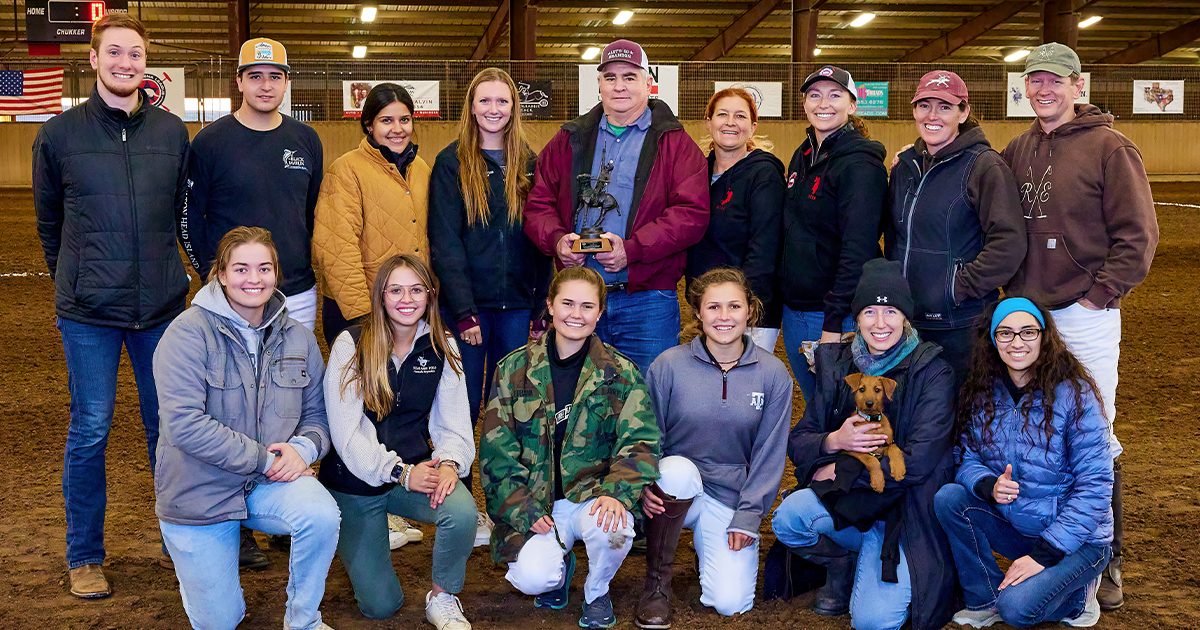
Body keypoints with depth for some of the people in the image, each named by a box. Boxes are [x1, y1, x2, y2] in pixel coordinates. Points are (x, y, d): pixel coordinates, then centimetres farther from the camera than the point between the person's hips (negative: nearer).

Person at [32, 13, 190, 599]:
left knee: (167, 423, 11)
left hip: (163, 307, 2)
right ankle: (84, 556, 18)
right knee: (90, 431, 4)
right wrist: (73, 279, 14)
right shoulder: (60, 133, 0)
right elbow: (49, 220, 11)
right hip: (89, 313, -1)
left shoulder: (172, 131, 4)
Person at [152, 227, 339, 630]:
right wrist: (263, 458, -22)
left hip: (270, 483, 3)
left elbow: (316, 414, 7)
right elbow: (184, 424, -23)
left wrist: (302, 448, -17)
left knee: (322, 515, -31)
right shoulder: (189, 333, -15)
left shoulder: (298, 339, 2)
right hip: (199, 490, -3)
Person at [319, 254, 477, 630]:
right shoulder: (351, 345, -11)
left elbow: (453, 422, -1)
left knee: (462, 511, -33)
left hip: (415, 469, 2)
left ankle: (442, 597, -4)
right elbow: (344, 431, -15)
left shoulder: (442, 347, -1)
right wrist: (400, 472, -21)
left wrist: (449, 462, -22)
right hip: (355, 481, -2)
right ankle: (356, 547, 35)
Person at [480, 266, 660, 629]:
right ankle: (559, 565, 15)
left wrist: (616, 493, -28)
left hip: (592, 494, 0)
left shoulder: (620, 373, -1)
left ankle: (597, 593, 1)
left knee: (611, 527, -34)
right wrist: (523, 510, -12)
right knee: (533, 578, -26)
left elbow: (640, 442, -9)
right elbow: (496, 451, 0)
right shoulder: (514, 369, 1)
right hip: (534, 505, 0)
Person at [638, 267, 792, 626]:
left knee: (730, 603, -16)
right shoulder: (669, 365, -7)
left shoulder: (773, 374, -5)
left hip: (732, 498, 1)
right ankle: (656, 582, -14)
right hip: (676, 488, 0)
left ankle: (710, 546, 21)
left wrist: (747, 518, -6)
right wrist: (644, 483, -18)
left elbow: (769, 455, -1)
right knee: (678, 470, -37)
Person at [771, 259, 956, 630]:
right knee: (789, 517, -29)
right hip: (849, 502, 4)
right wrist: (833, 441, -19)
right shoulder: (838, 365, 4)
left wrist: (839, 470, -12)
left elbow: (919, 459, -16)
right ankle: (841, 570, 4)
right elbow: (798, 442, 4)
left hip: (905, 510, -4)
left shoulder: (931, 371, -8)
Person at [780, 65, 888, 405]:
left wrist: (834, 323, -22)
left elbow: (858, 249, -20)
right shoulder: (803, 157, 10)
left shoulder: (860, 164, -14)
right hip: (794, 308, 8)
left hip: (838, 312, -7)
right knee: (813, 406, 19)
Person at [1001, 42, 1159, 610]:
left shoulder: (1109, 147, -5)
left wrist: (1099, 295, -11)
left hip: (1085, 317, -5)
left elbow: (1138, 235, -8)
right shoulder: (1017, 152, 11)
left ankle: (1105, 560, 9)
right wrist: (1014, 289, 5)